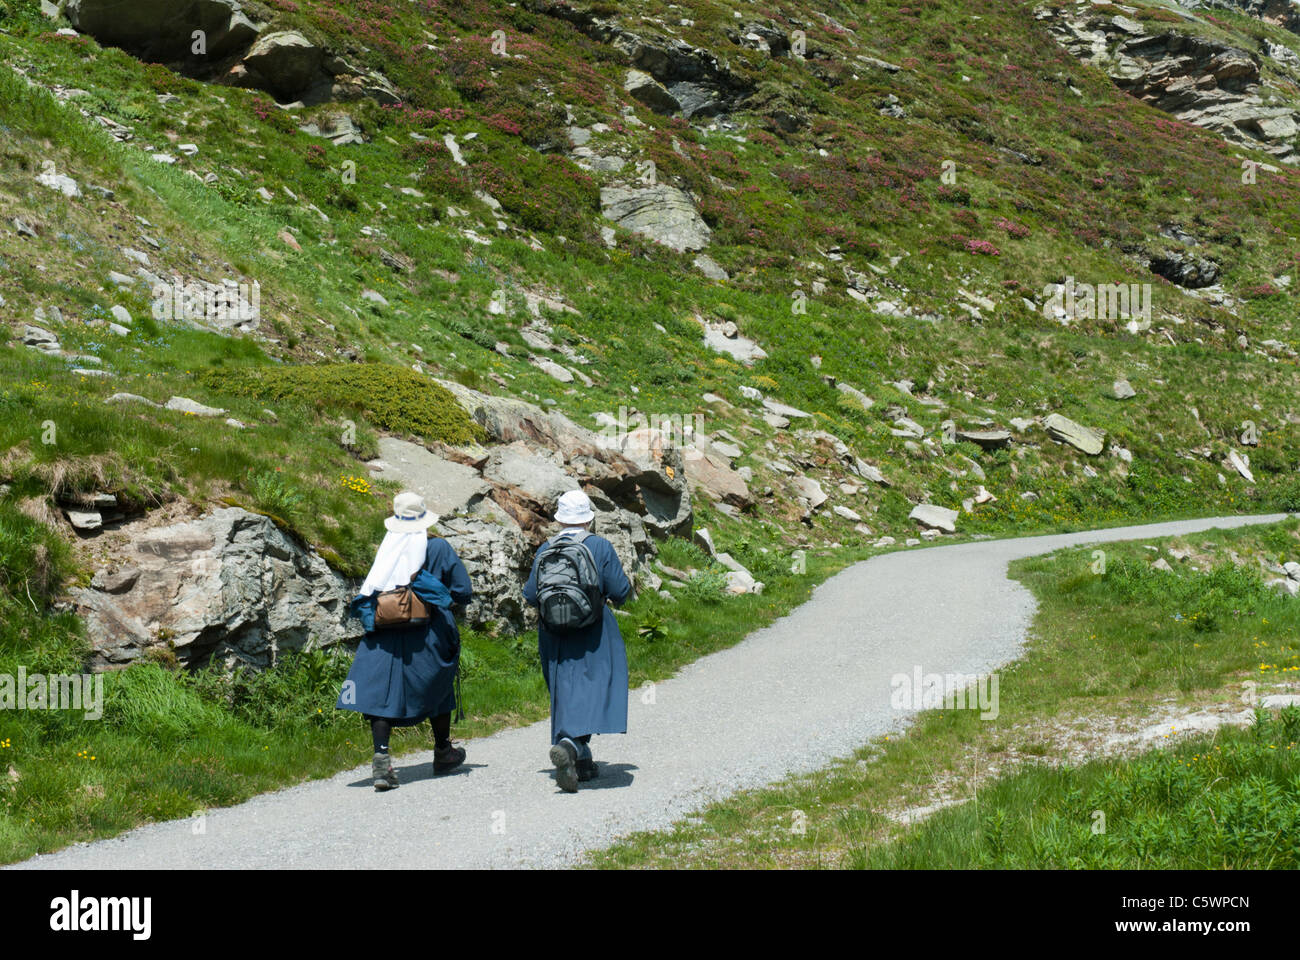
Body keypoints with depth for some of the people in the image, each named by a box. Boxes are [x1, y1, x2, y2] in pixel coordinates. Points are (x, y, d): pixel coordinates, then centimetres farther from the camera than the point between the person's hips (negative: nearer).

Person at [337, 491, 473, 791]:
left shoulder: (387, 549, 5)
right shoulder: (439, 548, -1)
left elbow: (369, 591, 8)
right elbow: (464, 592, 2)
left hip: (385, 634, 1)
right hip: (428, 634, -1)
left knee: (380, 692, -3)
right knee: (437, 687, 18)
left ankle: (382, 760, -20)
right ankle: (443, 753, 34)